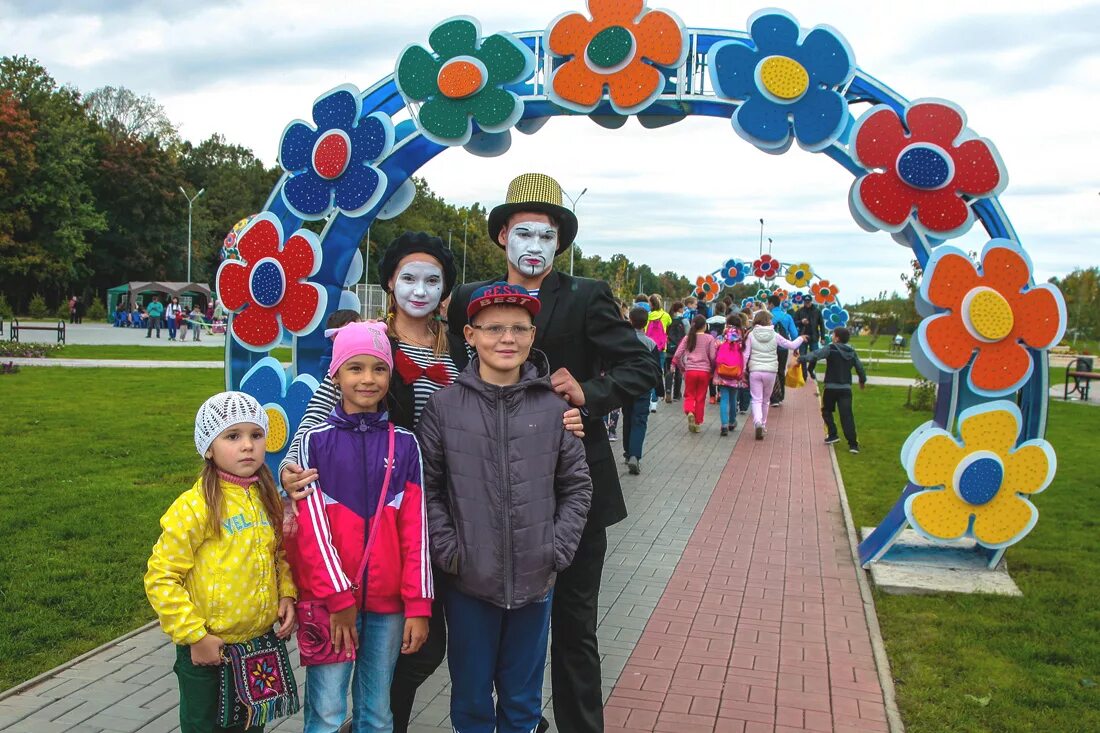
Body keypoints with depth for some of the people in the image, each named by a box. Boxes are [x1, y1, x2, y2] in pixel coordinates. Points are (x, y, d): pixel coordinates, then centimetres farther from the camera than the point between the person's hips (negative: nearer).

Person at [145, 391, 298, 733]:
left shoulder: (267, 498, 1)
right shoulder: (195, 506, -17)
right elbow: (160, 577, -16)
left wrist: (287, 594, -1)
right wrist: (195, 635, -17)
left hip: (261, 642, 5)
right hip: (207, 651, -5)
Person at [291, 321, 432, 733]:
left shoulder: (405, 444, 4)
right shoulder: (315, 440, -2)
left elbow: (416, 529, 1)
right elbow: (311, 526, -6)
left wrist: (418, 605, -3)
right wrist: (337, 596, -11)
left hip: (387, 601, 2)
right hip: (328, 599, -2)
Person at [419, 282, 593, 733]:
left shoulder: (553, 407, -2)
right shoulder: (444, 406, -5)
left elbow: (577, 487, 4)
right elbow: (426, 488, -3)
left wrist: (557, 551, -3)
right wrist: (449, 551, -10)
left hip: (535, 580, 1)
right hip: (468, 579, -1)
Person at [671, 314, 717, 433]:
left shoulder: (688, 338, 3)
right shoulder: (709, 338, -2)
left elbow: (678, 354, 0)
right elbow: (713, 357, -5)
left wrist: (681, 367, 14)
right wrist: (713, 370, 10)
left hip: (690, 370, 1)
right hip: (704, 371, -1)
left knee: (689, 395, 12)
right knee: (700, 398, 9)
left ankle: (690, 412, -17)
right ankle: (697, 423, 13)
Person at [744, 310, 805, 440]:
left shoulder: (751, 335, -1)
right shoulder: (774, 336, 0)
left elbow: (746, 355, -2)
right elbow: (792, 345, 7)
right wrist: (801, 338, 26)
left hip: (755, 371, -1)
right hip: (771, 372, 1)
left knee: (757, 400, -1)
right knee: (765, 400, 17)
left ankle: (758, 422, -26)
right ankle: (763, 425, 28)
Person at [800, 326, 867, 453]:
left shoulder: (831, 349, -6)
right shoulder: (852, 352, 10)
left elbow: (815, 355, -20)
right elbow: (860, 367, 16)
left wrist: (800, 359, -23)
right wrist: (862, 381, 33)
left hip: (831, 387, -3)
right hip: (846, 388, 3)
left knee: (827, 411, 20)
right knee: (847, 415, -2)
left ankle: (832, 435, 17)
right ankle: (853, 444, -9)